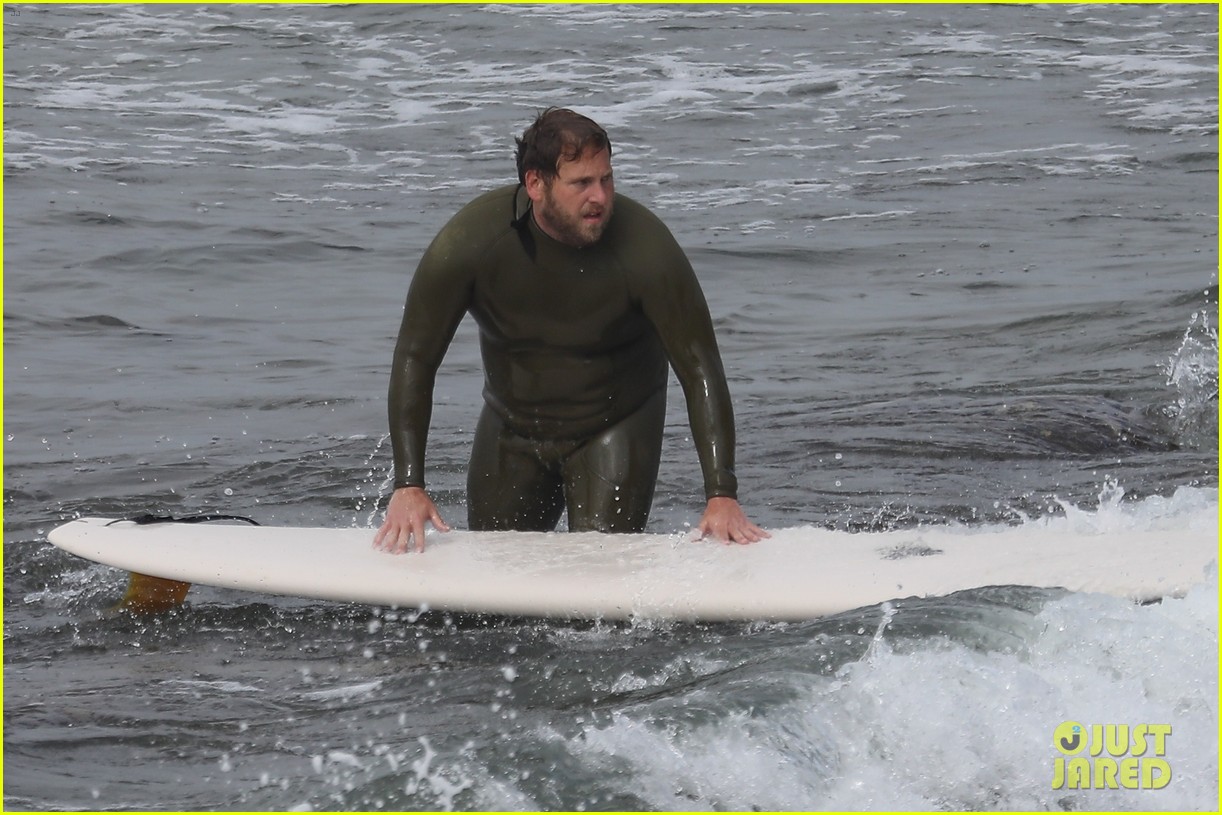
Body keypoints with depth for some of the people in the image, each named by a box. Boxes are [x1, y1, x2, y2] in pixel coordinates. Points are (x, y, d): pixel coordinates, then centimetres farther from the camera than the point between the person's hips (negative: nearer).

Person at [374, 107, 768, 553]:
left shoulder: (644, 245, -27)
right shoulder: (467, 243, -24)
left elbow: (700, 370, -23)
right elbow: (414, 360, -16)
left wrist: (722, 495, -31)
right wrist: (408, 486, -24)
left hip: (616, 429, -2)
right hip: (511, 429, 2)